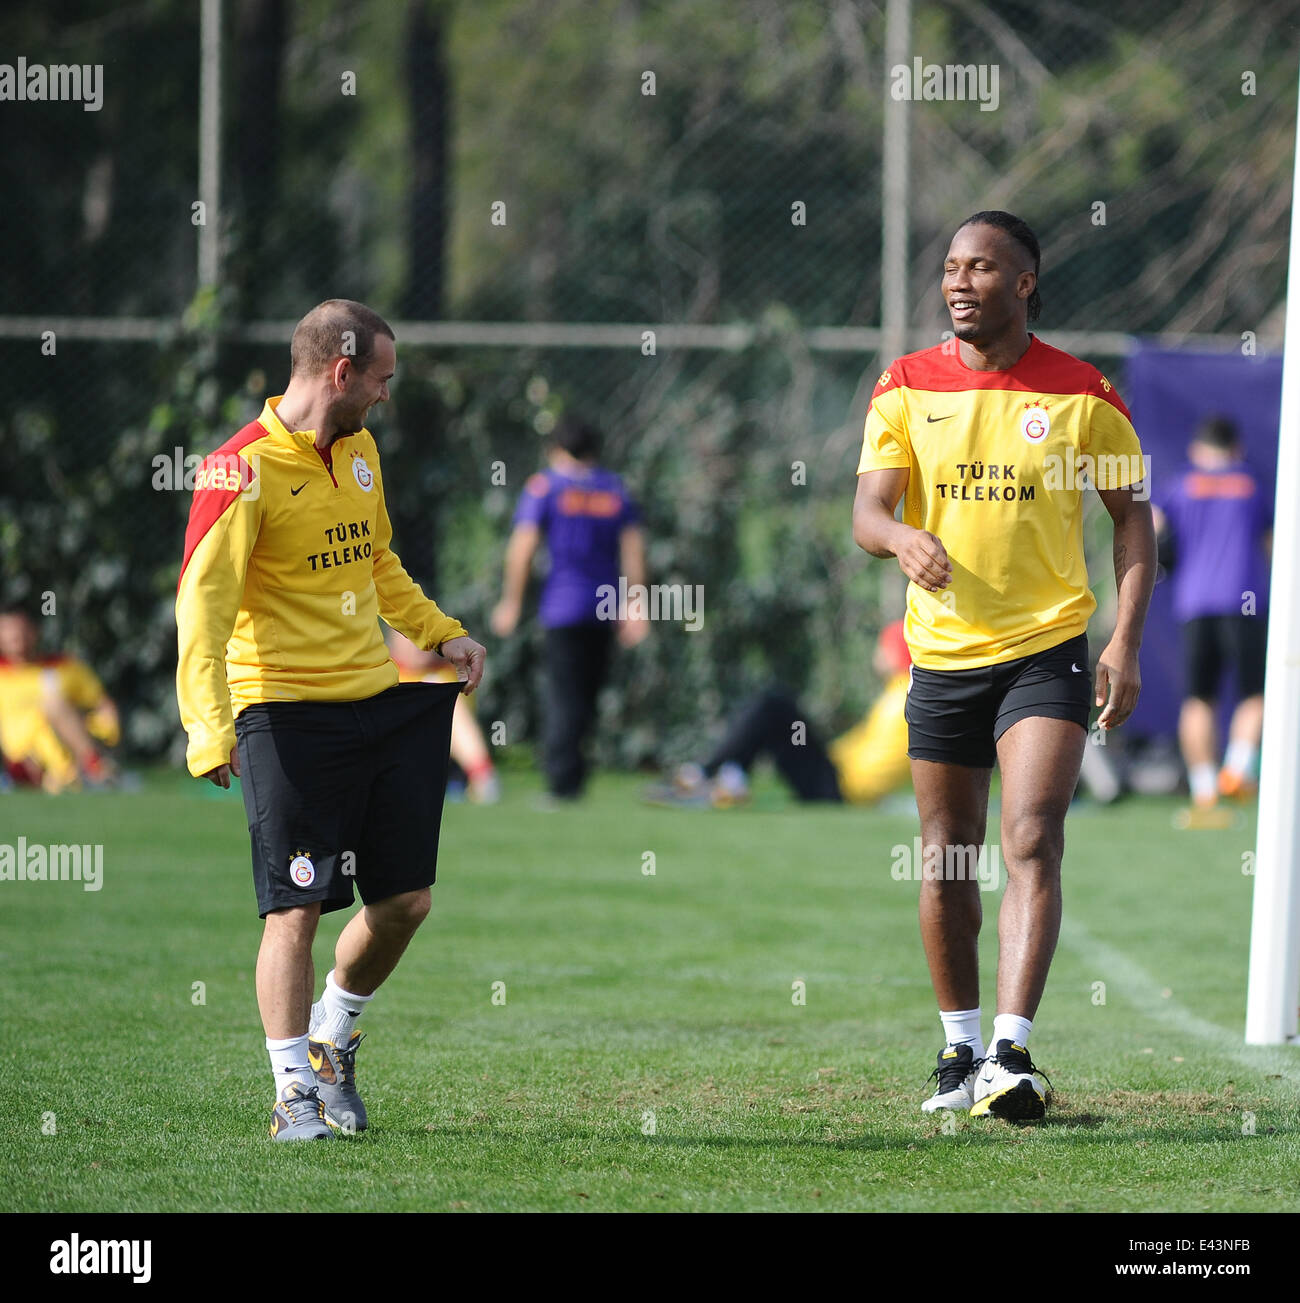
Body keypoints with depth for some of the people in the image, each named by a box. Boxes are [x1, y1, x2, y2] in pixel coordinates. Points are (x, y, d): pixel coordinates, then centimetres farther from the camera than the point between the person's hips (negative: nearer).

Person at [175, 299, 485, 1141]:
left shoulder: (361, 451, 12)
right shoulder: (243, 471, -14)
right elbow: (203, 605, -18)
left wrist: (439, 632, 18)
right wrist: (210, 728, -27)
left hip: (377, 700, 7)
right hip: (287, 715, -7)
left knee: (405, 899, 8)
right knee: (297, 908, -6)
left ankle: (334, 1039, 31)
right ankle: (295, 1092, 2)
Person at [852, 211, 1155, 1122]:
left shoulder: (1083, 393, -2)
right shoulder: (908, 387, 2)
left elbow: (1133, 514, 5)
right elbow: (869, 509, -4)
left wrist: (1127, 642, -5)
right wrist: (903, 539, -29)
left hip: (1046, 651, -3)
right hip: (941, 656, 3)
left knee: (1033, 844, -16)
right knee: (947, 858, 8)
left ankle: (1012, 1055, -23)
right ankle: (960, 1048, 23)